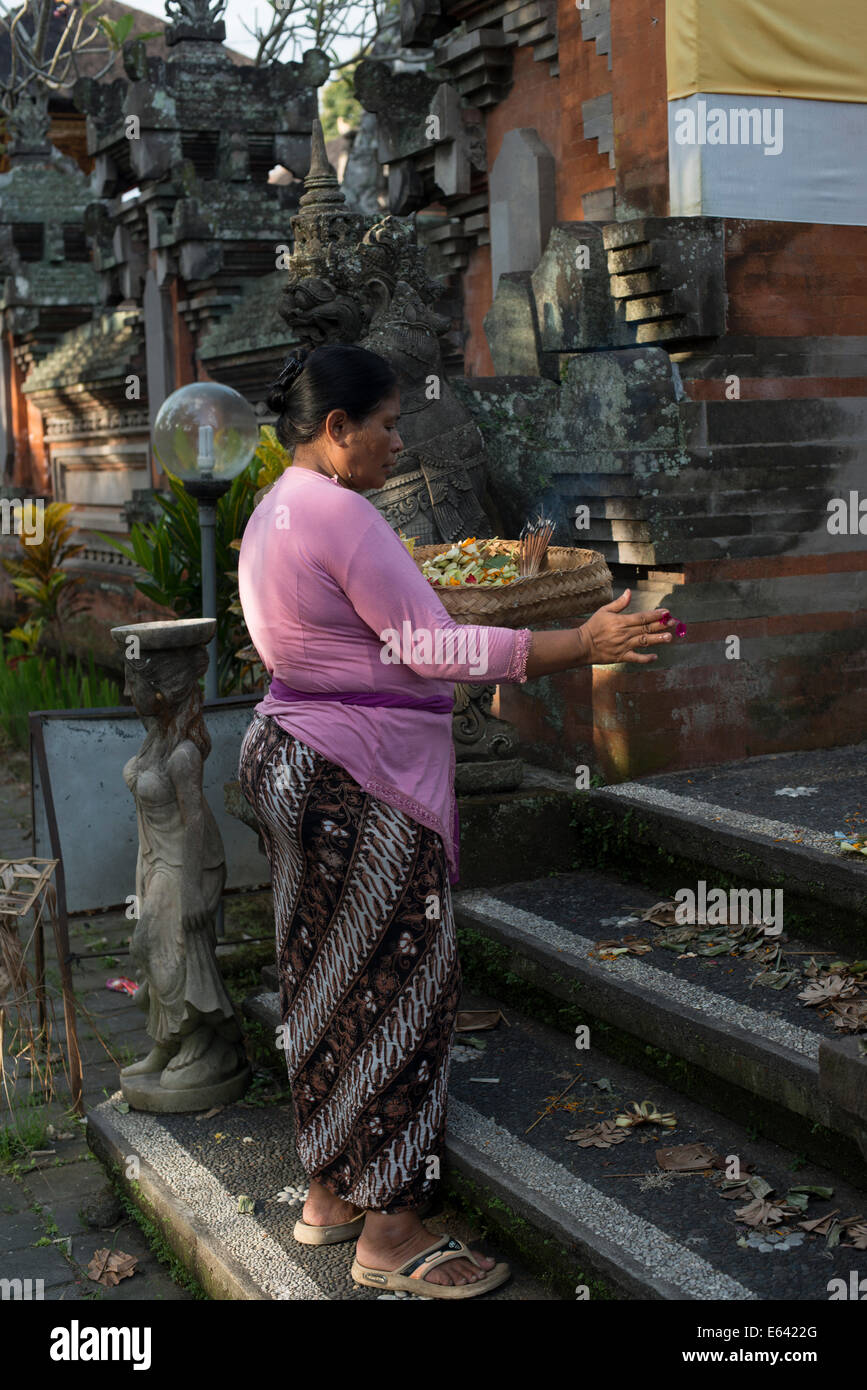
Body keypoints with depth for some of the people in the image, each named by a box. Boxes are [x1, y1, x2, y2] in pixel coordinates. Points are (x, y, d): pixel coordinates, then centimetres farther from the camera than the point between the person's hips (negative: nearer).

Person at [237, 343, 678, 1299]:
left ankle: (328, 1195, 29)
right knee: (393, 991, -2)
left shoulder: (274, 512, 14)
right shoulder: (339, 513, -18)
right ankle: (389, 1236, 9)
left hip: (294, 757, 10)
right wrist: (583, 645, -21)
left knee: (330, 989, 17)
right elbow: (428, 645, -21)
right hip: (361, 787, -10)